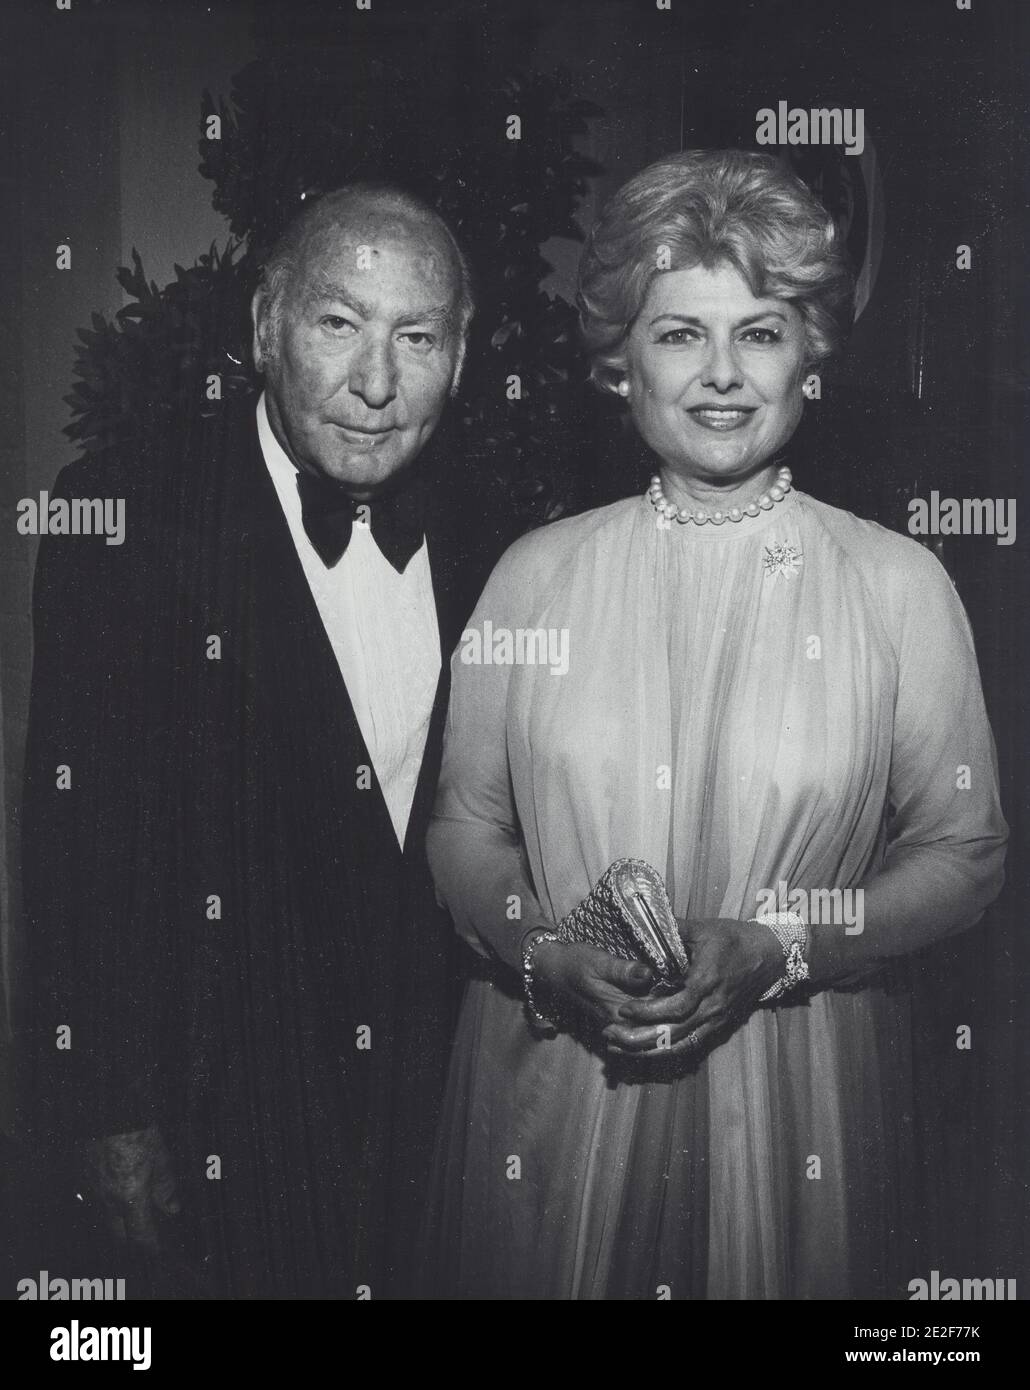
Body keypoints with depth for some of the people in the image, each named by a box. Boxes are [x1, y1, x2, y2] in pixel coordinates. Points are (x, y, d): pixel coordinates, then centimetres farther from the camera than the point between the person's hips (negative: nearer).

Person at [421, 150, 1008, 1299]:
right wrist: (542, 956, -13)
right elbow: (464, 825, 5)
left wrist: (773, 951, -14)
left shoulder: (897, 585, -2)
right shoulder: (537, 574, 2)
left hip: (795, 1113, -1)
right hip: (550, 1094, 1)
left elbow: (963, 852, -1)